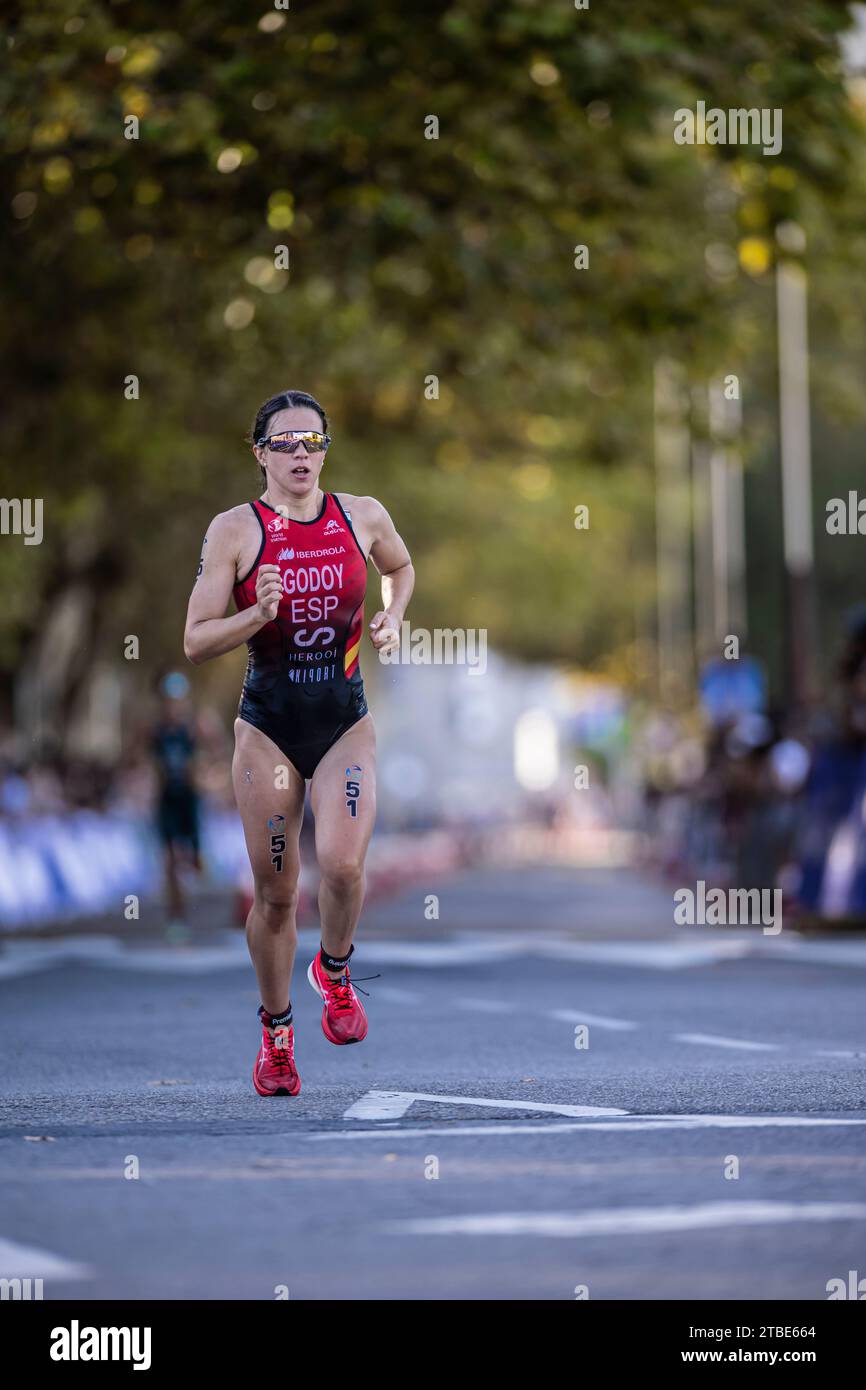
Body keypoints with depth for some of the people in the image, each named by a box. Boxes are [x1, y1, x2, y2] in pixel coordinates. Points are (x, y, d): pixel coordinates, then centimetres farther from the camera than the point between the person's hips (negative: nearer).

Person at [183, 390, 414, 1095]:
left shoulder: (363, 517, 0)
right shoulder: (235, 529, -7)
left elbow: (401, 567, 24)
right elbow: (196, 642, -7)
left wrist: (392, 615, 5)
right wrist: (258, 615, -23)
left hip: (347, 721, 1)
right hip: (268, 726, -1)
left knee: (343, 864, -20)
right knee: (276, 893, 3)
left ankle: (334, 970, 13)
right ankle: (276, 1032, 25)